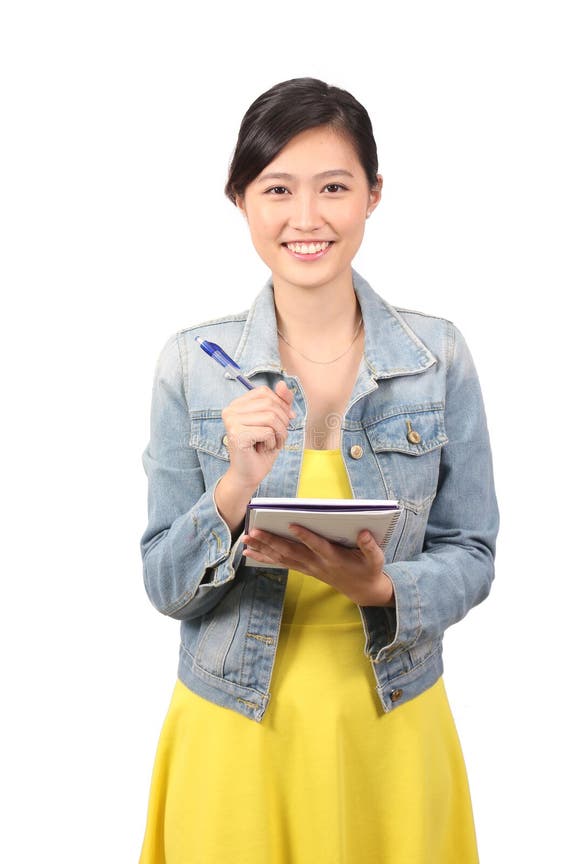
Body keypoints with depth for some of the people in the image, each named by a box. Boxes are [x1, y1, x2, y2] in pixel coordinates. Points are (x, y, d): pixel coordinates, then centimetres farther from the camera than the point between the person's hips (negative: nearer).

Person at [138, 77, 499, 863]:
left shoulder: (439, 357, -6)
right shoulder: (191, 364, -6)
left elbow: (470, 556, -1)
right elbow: (165, 586, -5)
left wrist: (381, 588, -21)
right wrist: (237, 490, -23)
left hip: (391, 727, 1)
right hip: (233, 731, 0)